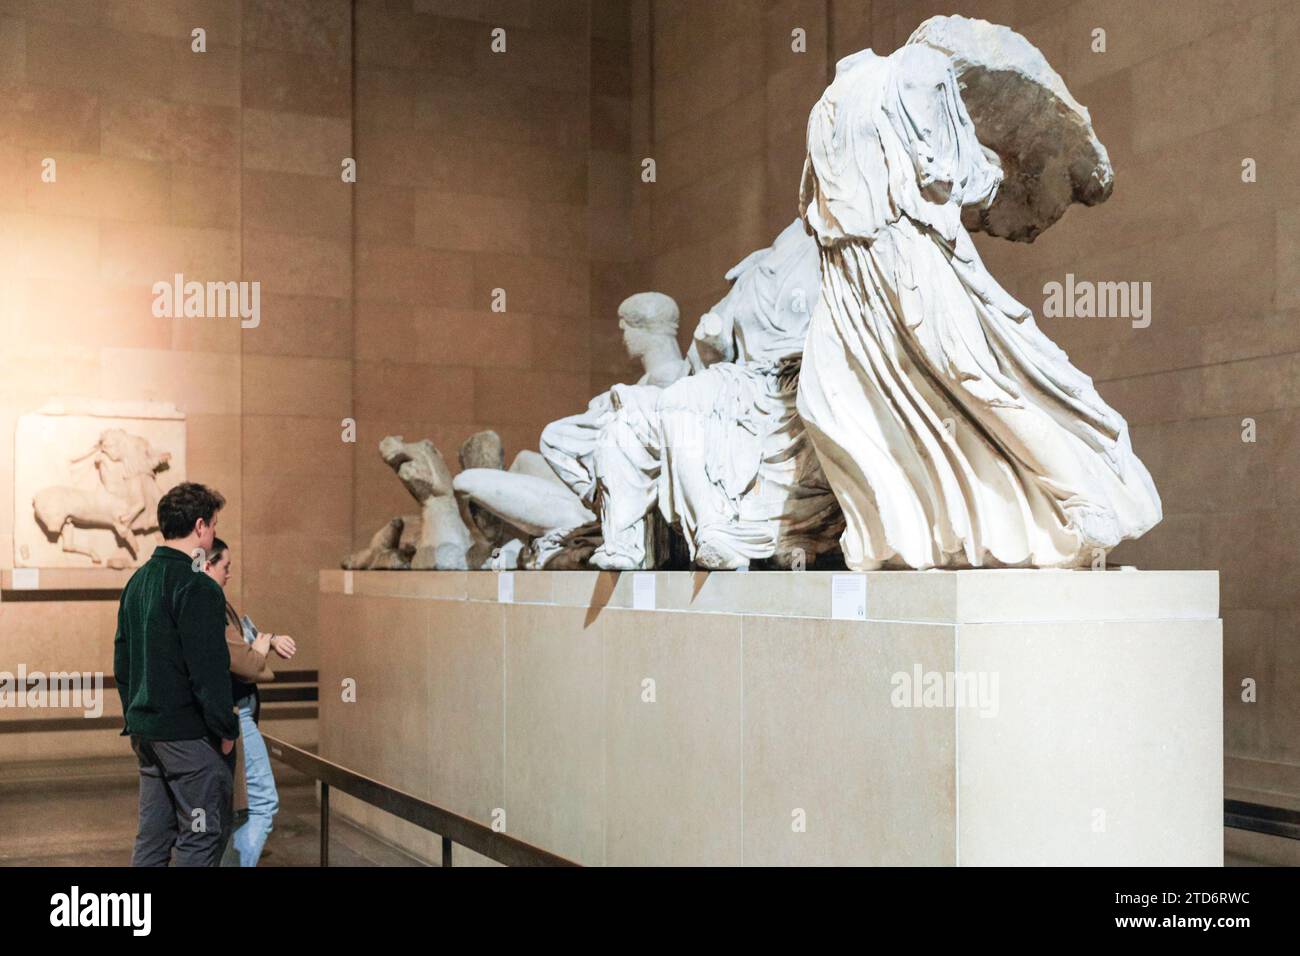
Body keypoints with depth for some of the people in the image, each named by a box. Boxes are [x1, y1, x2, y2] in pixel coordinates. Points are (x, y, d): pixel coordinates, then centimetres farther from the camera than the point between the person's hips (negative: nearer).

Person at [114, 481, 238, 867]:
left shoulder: (137, 582, 12)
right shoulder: (196, 587, -16)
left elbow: (121, 663, 17)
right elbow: (209, 668, -20)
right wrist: (226, 730, -12)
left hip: (145, 730, 9)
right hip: (189, 734, -9)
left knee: (153, 835, 14)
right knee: (203, 835, -1)